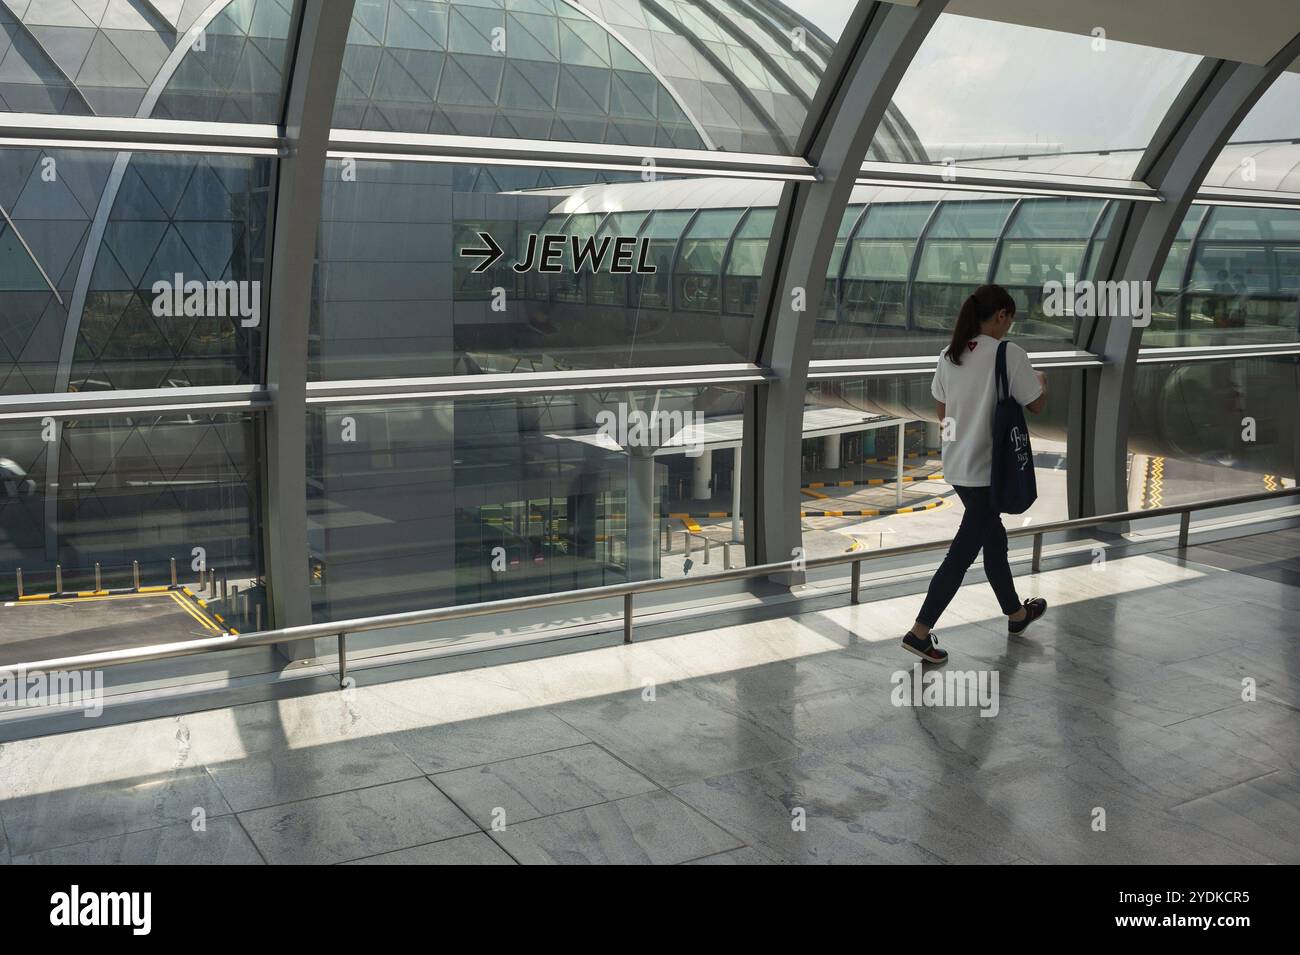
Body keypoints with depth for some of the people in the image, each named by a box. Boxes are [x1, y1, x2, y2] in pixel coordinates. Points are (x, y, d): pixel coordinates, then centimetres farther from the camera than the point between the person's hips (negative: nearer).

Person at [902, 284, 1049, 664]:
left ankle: (1016, 613, 38)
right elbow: (1036, 405, -6)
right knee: (963, 552, -1)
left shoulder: (948, 355, 4)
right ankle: (920, 632, -1)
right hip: (988, 468, -7)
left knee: (993, 539, 22)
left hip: (957, 466, 7)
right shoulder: (1009, 354, -15)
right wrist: (1042, 381, 14)